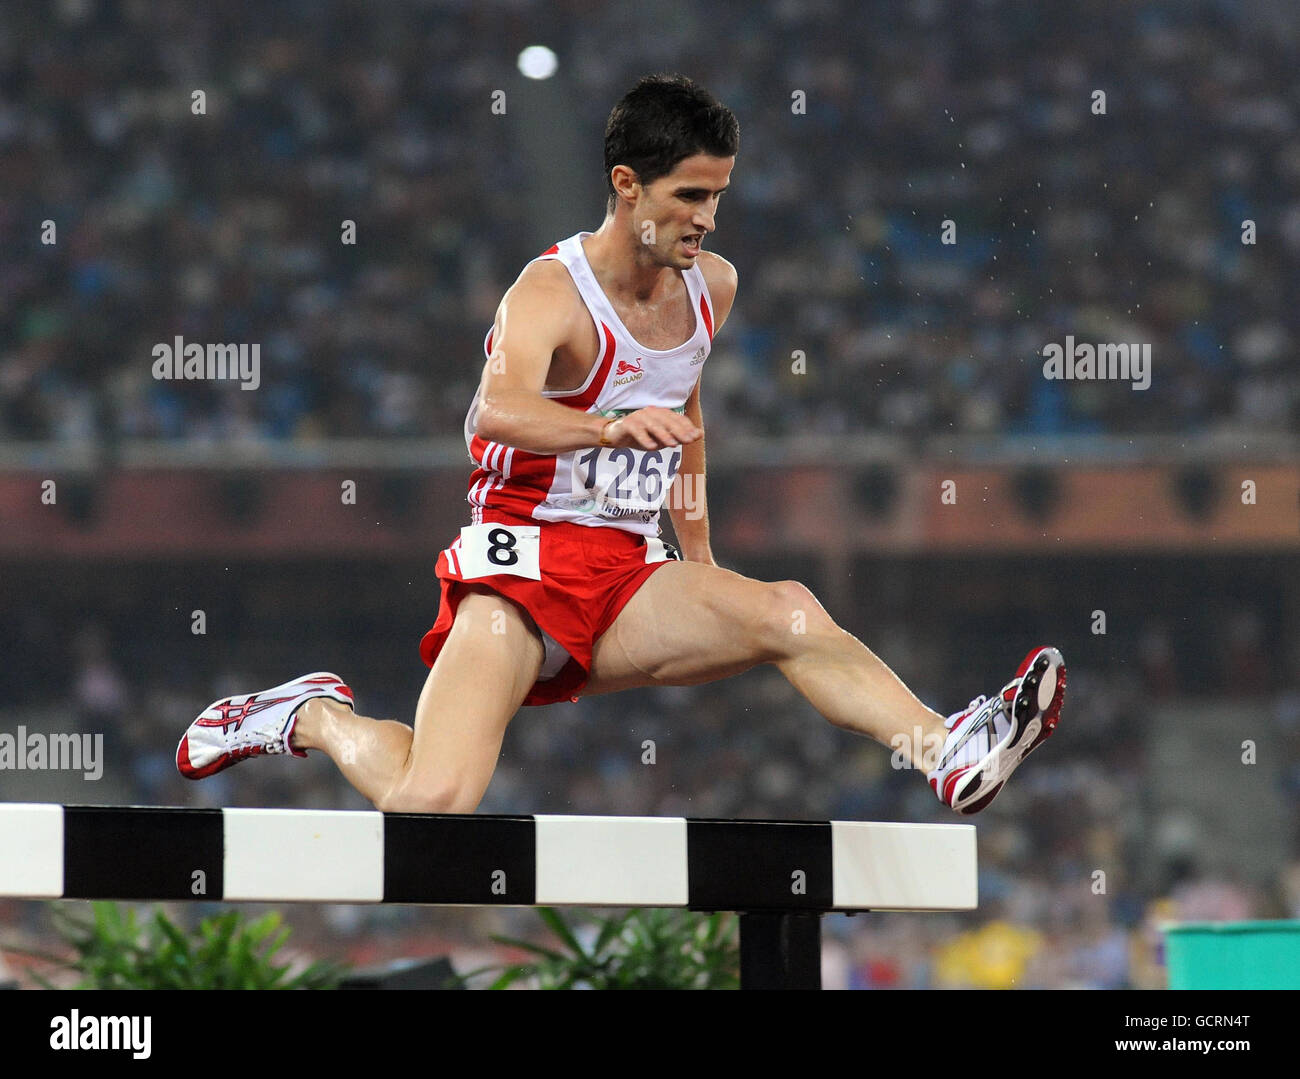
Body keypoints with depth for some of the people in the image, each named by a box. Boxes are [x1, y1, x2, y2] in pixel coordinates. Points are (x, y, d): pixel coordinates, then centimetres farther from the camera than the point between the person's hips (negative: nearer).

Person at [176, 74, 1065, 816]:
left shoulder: (713, 286, 8)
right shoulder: (552, 292, -15)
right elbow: (500, 409, -36)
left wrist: (702, 567, 29)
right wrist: (611, 426, -56)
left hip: (627, 581, 6)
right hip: (522, 560, -6)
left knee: (785, 613, -25)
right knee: (432, 807, -24)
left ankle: (951, 755, -42)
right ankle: (317, 716, 6)